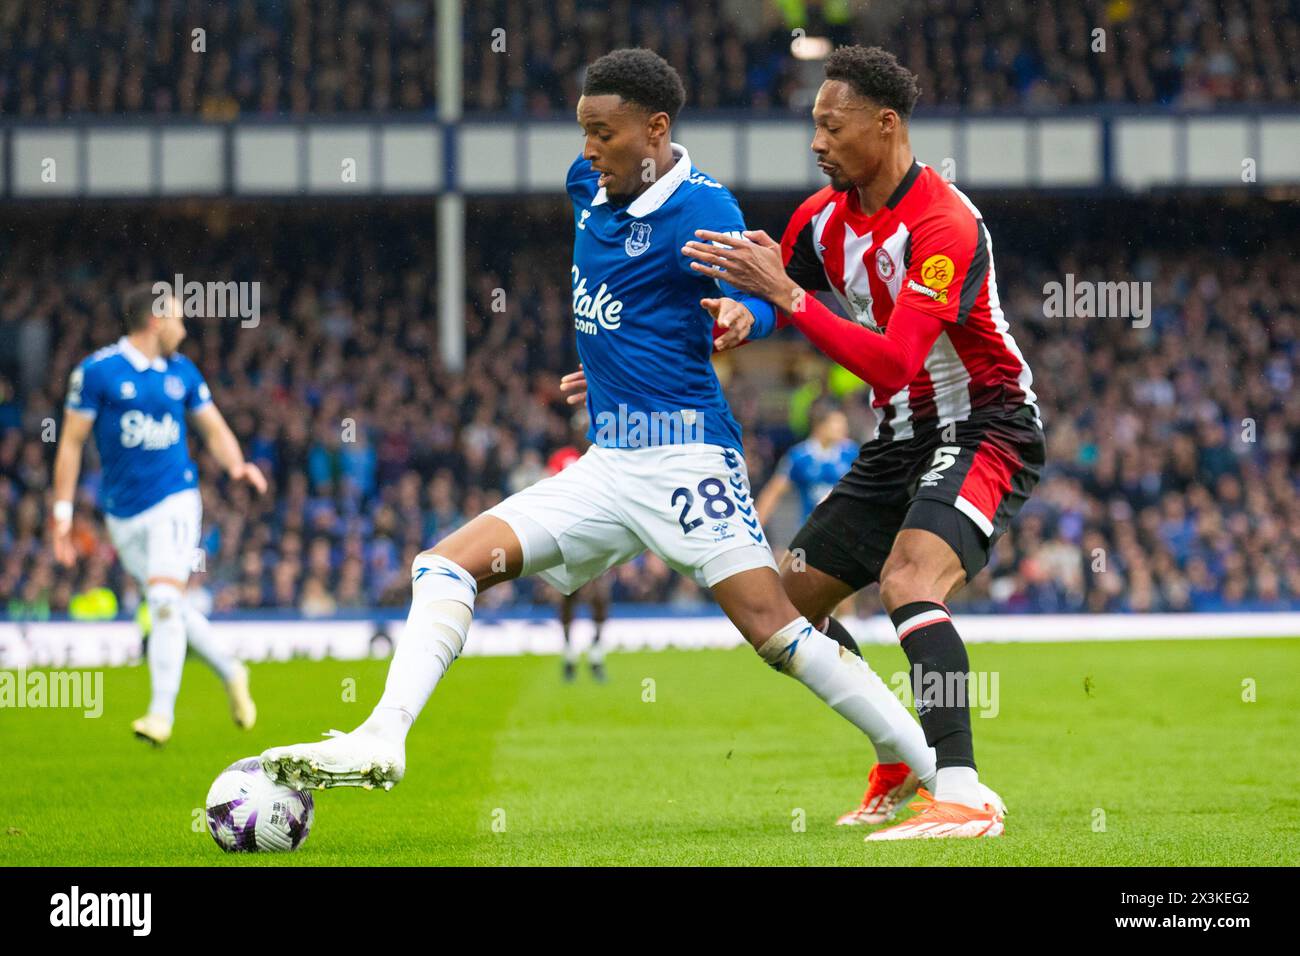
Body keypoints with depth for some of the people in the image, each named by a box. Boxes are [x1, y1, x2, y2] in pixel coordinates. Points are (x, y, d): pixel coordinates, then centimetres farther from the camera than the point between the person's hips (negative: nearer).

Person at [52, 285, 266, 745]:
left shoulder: (182, 372, 6)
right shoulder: (96, 371, -5)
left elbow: (214, 427, 16)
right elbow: (71, 442, -2)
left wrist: (236, 464, -5)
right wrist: (63, 511, -5)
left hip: (175, 501, 0)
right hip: (123, 514, 0)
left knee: (166, 600, -16)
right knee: (169, 609, 8)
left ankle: (162, 713, -15)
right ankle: (230, 672, 31)